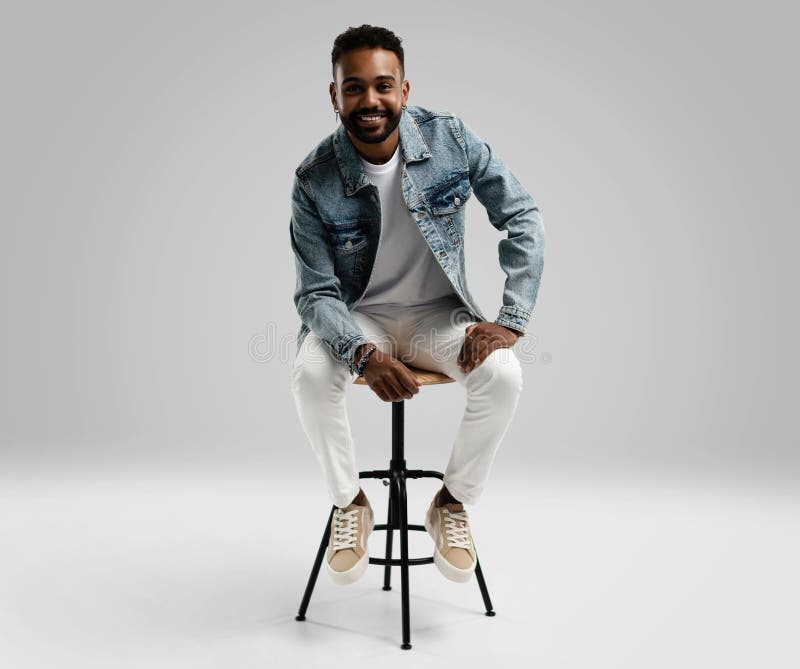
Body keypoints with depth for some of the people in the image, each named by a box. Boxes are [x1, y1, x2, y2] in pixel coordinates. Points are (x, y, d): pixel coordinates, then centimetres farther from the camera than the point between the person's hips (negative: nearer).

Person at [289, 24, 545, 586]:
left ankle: (453, 503, -1)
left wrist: (512, 319, -17)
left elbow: (523, 219, -7)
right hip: (360, 317, 0)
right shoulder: (314, 180, -15)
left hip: (440, 314, 1)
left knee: (504, 374, -28)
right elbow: (317, 292, -13)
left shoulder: (452, 139, -13)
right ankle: (350, 504, -2)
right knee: (310, 375, -31)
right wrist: (362, 354, -33)